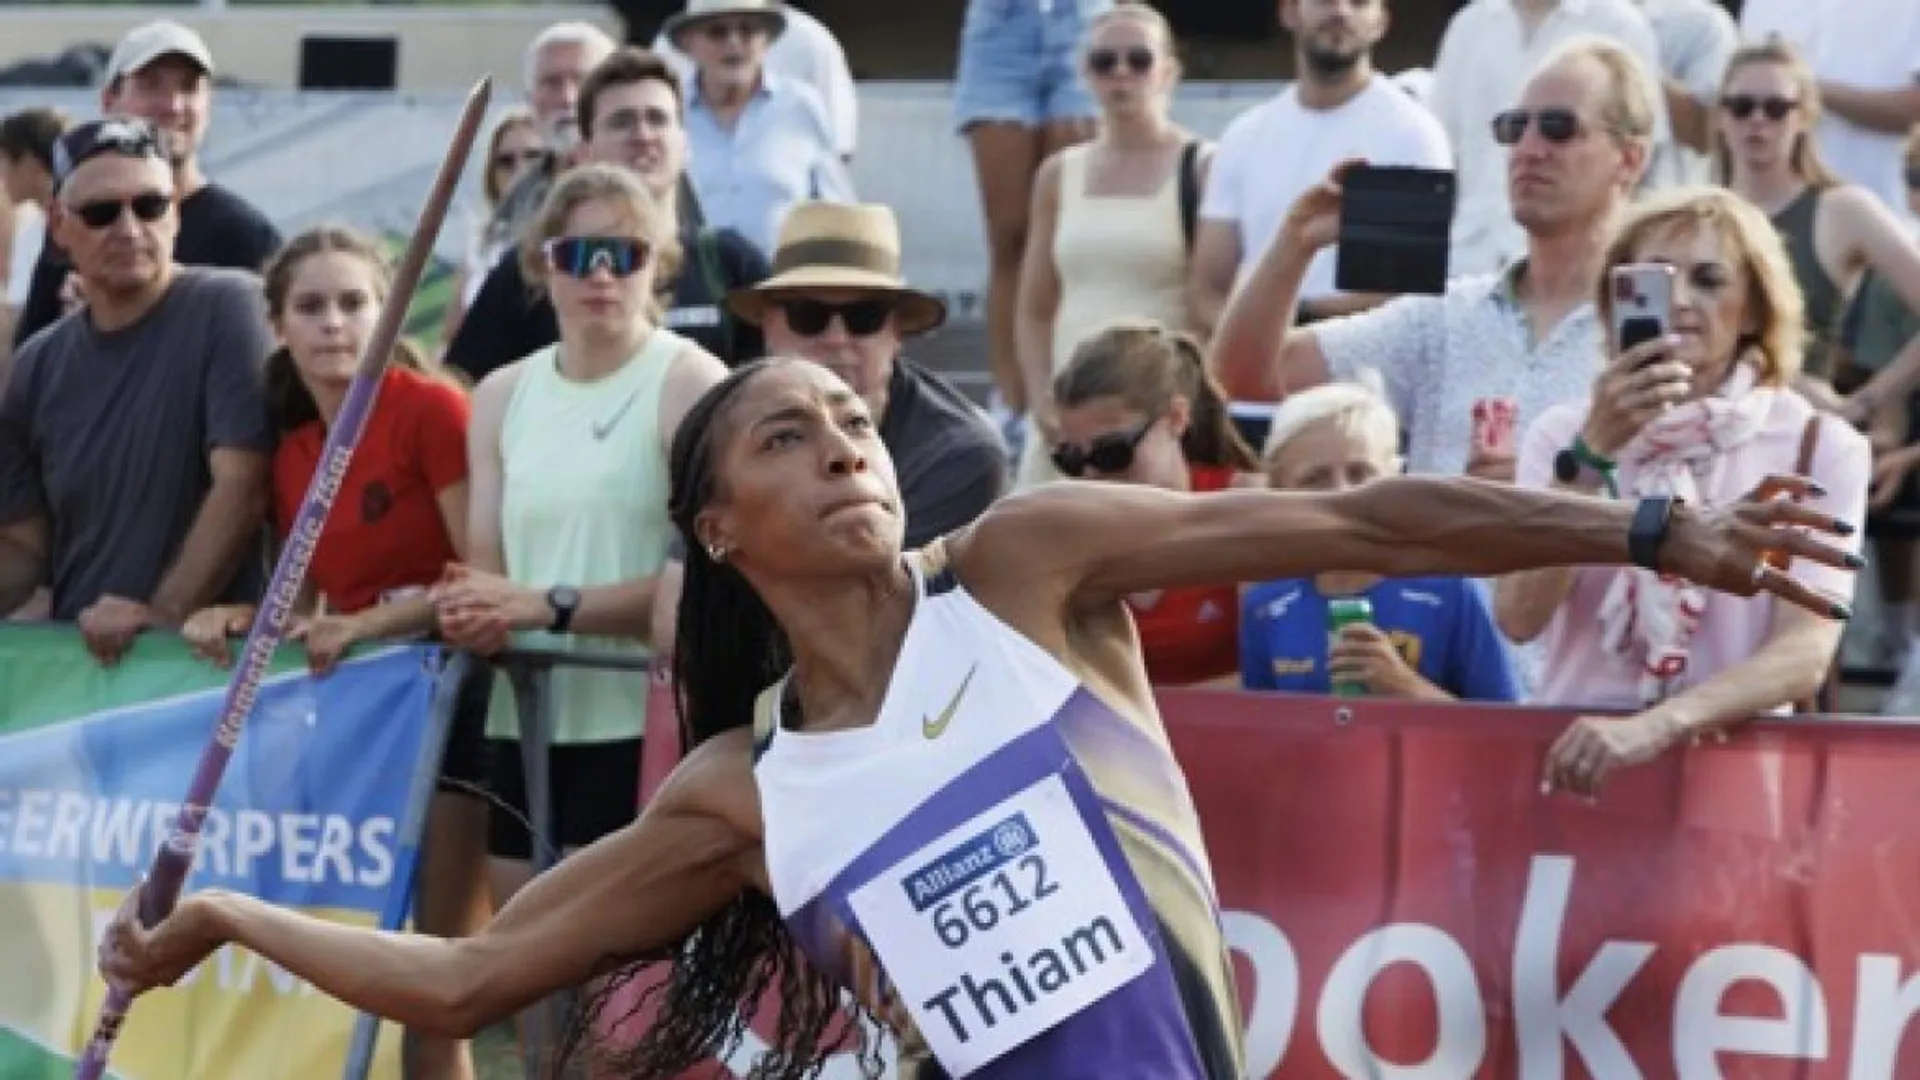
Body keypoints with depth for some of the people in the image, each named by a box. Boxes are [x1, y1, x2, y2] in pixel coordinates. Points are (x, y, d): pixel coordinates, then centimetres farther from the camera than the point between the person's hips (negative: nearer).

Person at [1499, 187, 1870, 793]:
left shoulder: (1820, 449, 1)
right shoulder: (1563, 434, 7)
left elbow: (1806, 656, -10)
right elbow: (1520, 619, -6)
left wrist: (1655, 724, -24)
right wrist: (1593, 451, -15)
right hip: (1571, 749, 1)